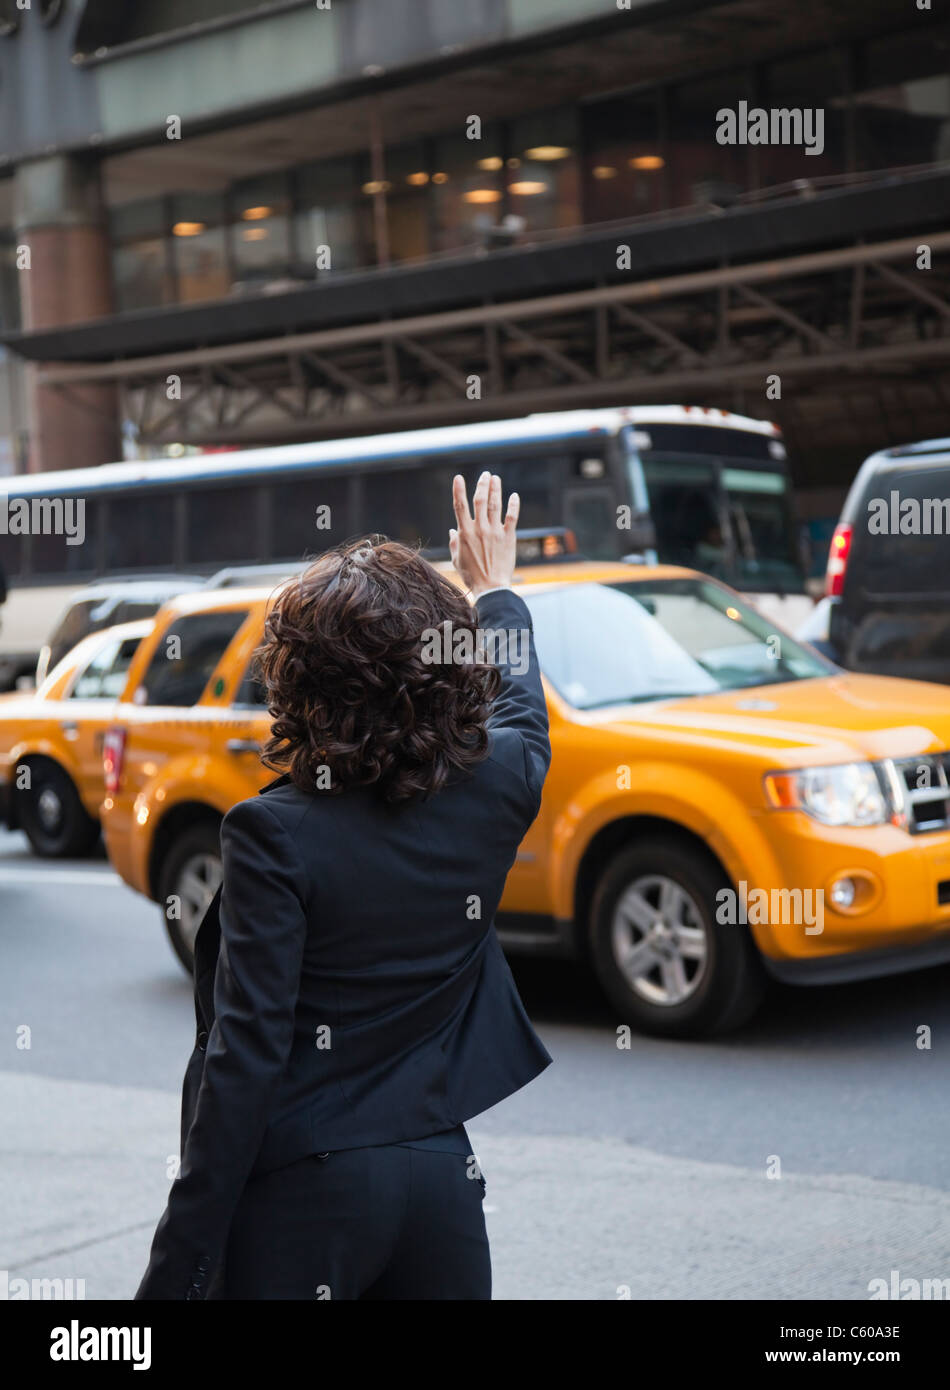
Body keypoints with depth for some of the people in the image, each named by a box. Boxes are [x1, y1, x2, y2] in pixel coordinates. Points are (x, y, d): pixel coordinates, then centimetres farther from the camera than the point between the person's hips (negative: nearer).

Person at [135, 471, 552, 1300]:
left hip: (300, 1199, -5)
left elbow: (245, 1057, -19)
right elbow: (519, 708, 23)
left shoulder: (276, 834, -17)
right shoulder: (497, 791, -3)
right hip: (441, 1176, 5)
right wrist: (495, 591, 41)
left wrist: (178, 1270, -15)